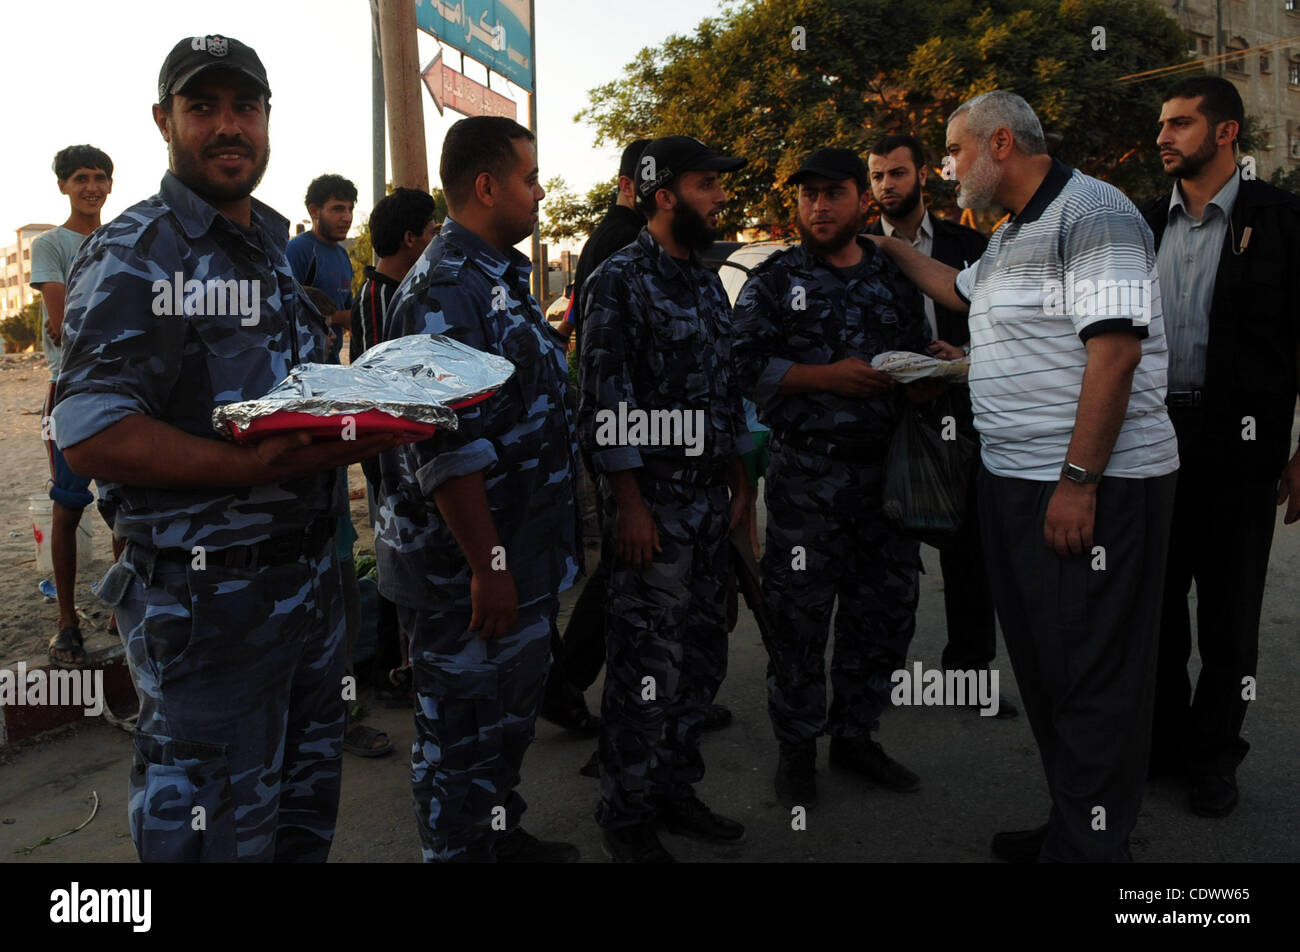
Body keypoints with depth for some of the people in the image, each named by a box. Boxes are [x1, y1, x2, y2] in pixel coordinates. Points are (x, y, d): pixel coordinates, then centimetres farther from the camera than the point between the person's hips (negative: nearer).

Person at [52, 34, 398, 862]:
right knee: (218, 828, 7)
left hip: (310, 573, 8)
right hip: (206, 598, -7)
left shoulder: (278, 249, 14)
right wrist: (256, 466, -31)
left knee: (308, 805, 21)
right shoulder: (134, 256, -12)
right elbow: (91, 436, -21)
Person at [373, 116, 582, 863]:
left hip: (522, 556, 10)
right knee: (463, 735, 7)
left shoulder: (502, 278, 13)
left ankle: (502, 836, 42)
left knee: (512, 713, 24)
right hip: (467, 570, -10)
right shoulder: (446, 288, -19)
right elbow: (446, 449, -26)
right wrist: (487, 568, -24)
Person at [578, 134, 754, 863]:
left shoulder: (708, 282, 15)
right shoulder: (620, 281, -9)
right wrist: (630, 504, -18)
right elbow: (606, 401, -15)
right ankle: (627, 817, 17)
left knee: (703, 656, 14)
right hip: (652, 501, -8)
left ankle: (676, 788, 31)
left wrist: (740, 484, 15)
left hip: (712, 500, 8)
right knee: (647, 665, 0)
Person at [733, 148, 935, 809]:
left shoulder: (895, 279, 14)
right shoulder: (774, 281, 2)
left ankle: (855, 733, 29)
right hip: (807, 473, -4)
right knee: (798, 613, 1)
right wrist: (827, 376, -16)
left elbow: (920, 355, 21)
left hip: (886, 468, 5)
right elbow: (743, 364, -8)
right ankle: (796, 746, 18)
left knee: (887, 606, 11)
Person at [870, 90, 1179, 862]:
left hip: (1093, 488, -10)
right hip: (1015, 482, 10)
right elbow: (962, 291, 40)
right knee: (1040, 663, 16)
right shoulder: (1013, 234, 18)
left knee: (1093, 677, 0)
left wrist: (1079, 481, -23)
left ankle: (1092, 845, 13)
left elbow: (1114, 351, -21)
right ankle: (1067, 825, 31)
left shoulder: (1092, 212, -12)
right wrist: (892, 246, 41)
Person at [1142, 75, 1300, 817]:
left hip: (1238, 443, -3)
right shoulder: (1148, 224, 9)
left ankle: (1215, 755, 23)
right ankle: (1163, 737, 27)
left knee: (1230, 610, 7)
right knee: (1155, 596, 10)